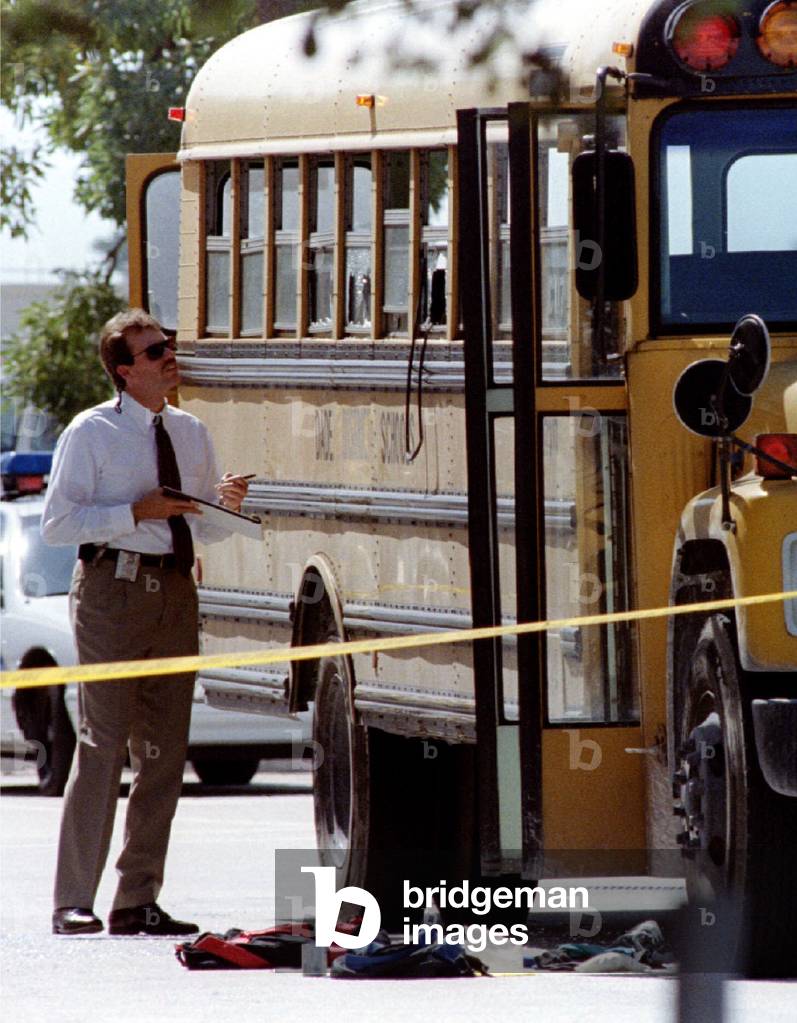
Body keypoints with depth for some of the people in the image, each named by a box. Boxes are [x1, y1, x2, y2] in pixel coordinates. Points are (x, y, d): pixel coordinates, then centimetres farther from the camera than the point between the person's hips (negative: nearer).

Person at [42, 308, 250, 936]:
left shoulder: (191, 434, 14)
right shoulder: (92, 433, -3)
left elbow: (207, 531, 21)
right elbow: (57, 524, -8)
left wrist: (226, 504, -2)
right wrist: (137, 511, -15)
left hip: (175, 591, 6)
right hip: (114, 586, -6)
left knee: (165, 750, 6)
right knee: (103, 746, -9)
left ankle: (138, 901, 12)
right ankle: (73, 904, -6)